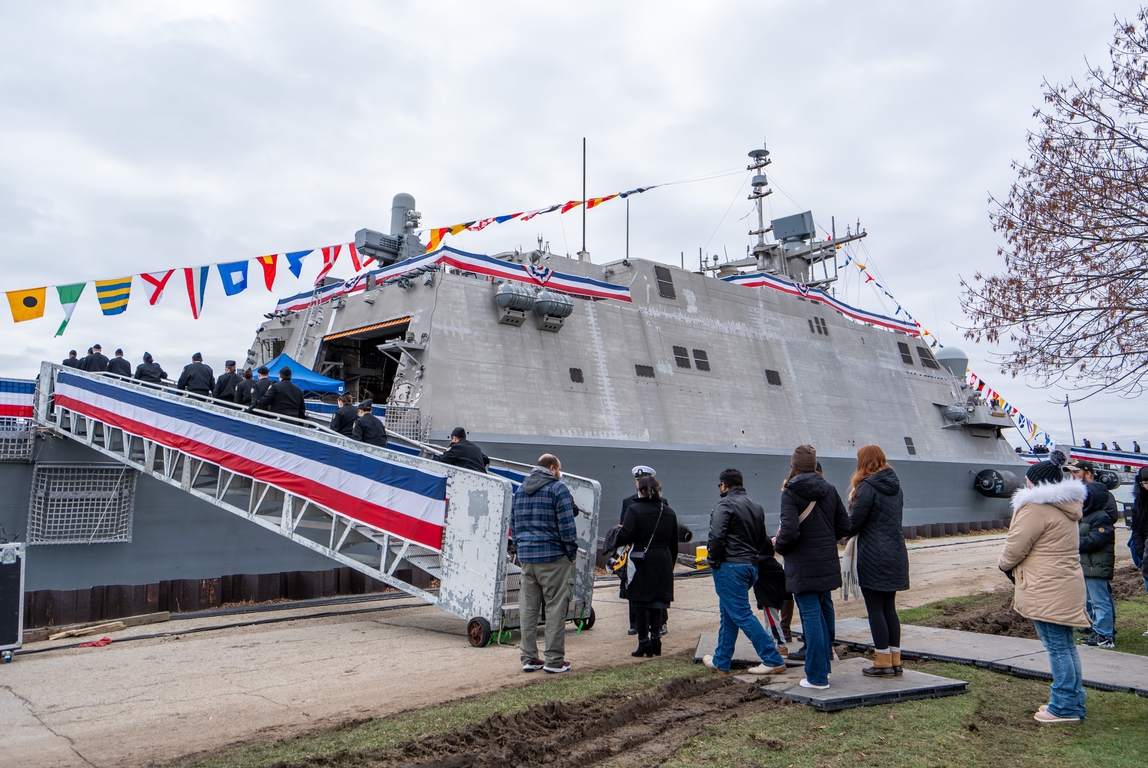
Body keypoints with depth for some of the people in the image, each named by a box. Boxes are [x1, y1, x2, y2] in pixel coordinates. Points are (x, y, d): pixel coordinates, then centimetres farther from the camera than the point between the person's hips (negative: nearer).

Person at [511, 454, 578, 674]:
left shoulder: (520, 490, 14)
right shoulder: (558, 488, -7)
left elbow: (513, 525, 17)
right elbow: (566, 525, -11)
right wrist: (572, 553, -3)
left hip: (526, 557, 6)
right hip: (553, 557, -6)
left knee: (527, 608, 9)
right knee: (555, 608, 0)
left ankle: (529, 658, 13)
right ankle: (554, 660, 2)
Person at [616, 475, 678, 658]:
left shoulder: (634, 510, -9)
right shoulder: (669, 512, 8)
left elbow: (625, 537, -18)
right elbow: (674, 544, 11)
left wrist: (617, 533, 4)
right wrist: (670, 565, 18)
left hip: (641, 561, -4)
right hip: (663, 562, 5)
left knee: (640, 601, 5)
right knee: (657, 601, 14)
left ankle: (644, 642, 5)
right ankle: (655, 640, 14)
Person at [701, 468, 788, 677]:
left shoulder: (725, 505, -12)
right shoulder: (756, 507, 16)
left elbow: (716, 536, -23)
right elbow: (762, 540, 20)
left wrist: (714, 562, -11)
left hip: (730, 566, -9)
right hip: (751, 566, 9)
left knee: (742, 615, -5)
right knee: (728, 615, 16)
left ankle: (773, 660, -5)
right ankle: (721, 662, 22)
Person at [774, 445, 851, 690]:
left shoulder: (791, 493, -13)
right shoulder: (829, 490, 5)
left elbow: (790, 531, -22)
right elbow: (844, 527, 7)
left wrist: (779, 544, -2)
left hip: (803, 565, -6)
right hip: (827, 563, 6)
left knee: (811, 615, -3)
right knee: (825, 610, 19)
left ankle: (817, 676, -1)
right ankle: (825, 664, 32)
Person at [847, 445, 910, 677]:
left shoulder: (868, 487, -14)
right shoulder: (895, 486, 11)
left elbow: (853, 524, -13)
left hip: (873, 558, -8)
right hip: (895, 555, 8)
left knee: (875, 610, 0)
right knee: (889, 608, 14)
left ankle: (884, 663, 4)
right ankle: (895, 661, 18)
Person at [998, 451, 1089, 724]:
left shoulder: (1036, 507, -17)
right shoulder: (1067, 507, 14)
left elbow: (1016, 546, -15)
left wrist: (1004, 564, 6)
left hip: (1047, 589, -10)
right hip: (1067, 585, 10)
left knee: (1056, 646, -4)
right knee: (1065, 645, 16)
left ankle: (1065, 706, 1)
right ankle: (1073, 702, 24)